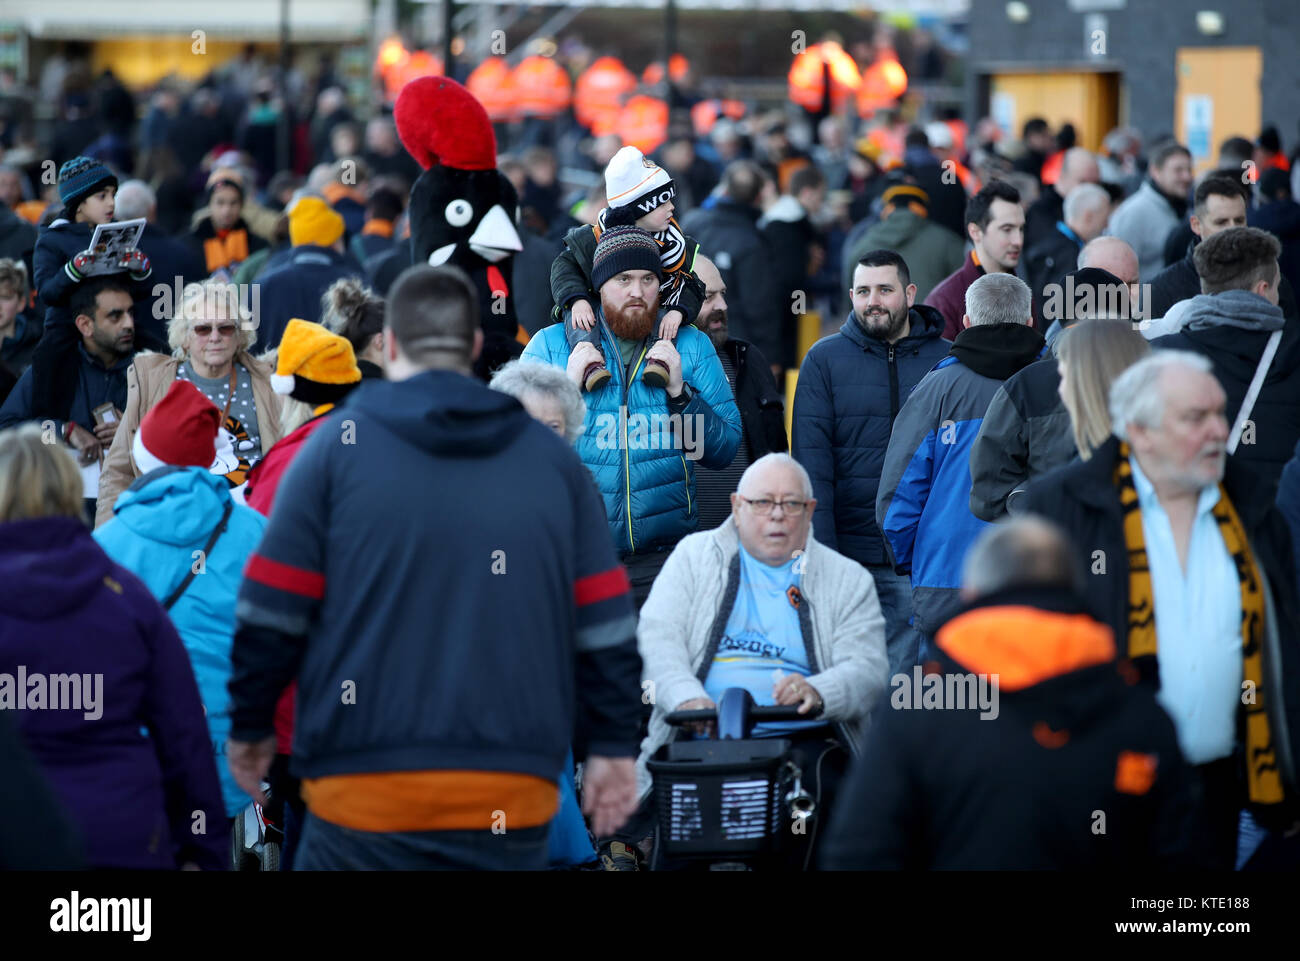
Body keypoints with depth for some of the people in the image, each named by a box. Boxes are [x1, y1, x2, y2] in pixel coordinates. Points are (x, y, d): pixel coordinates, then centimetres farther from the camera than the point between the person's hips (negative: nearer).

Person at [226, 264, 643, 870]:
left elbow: (272, 611, 1)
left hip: (367, 790, -2)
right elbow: (604, 623, 9)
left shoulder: (337, 448, 1)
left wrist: (250, 726, 13)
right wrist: (613, 746, 18)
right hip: (515, 798, 2)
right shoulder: (553, 460, 10)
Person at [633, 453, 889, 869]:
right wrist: (687, 696, -18)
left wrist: (817, 694, -22)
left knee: (815, 779, -33)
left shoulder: (847, 579, 15)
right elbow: (658, 635, 4)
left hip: (803, 737, 0)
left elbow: (868, 668, 2)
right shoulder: (696, 556, 17)